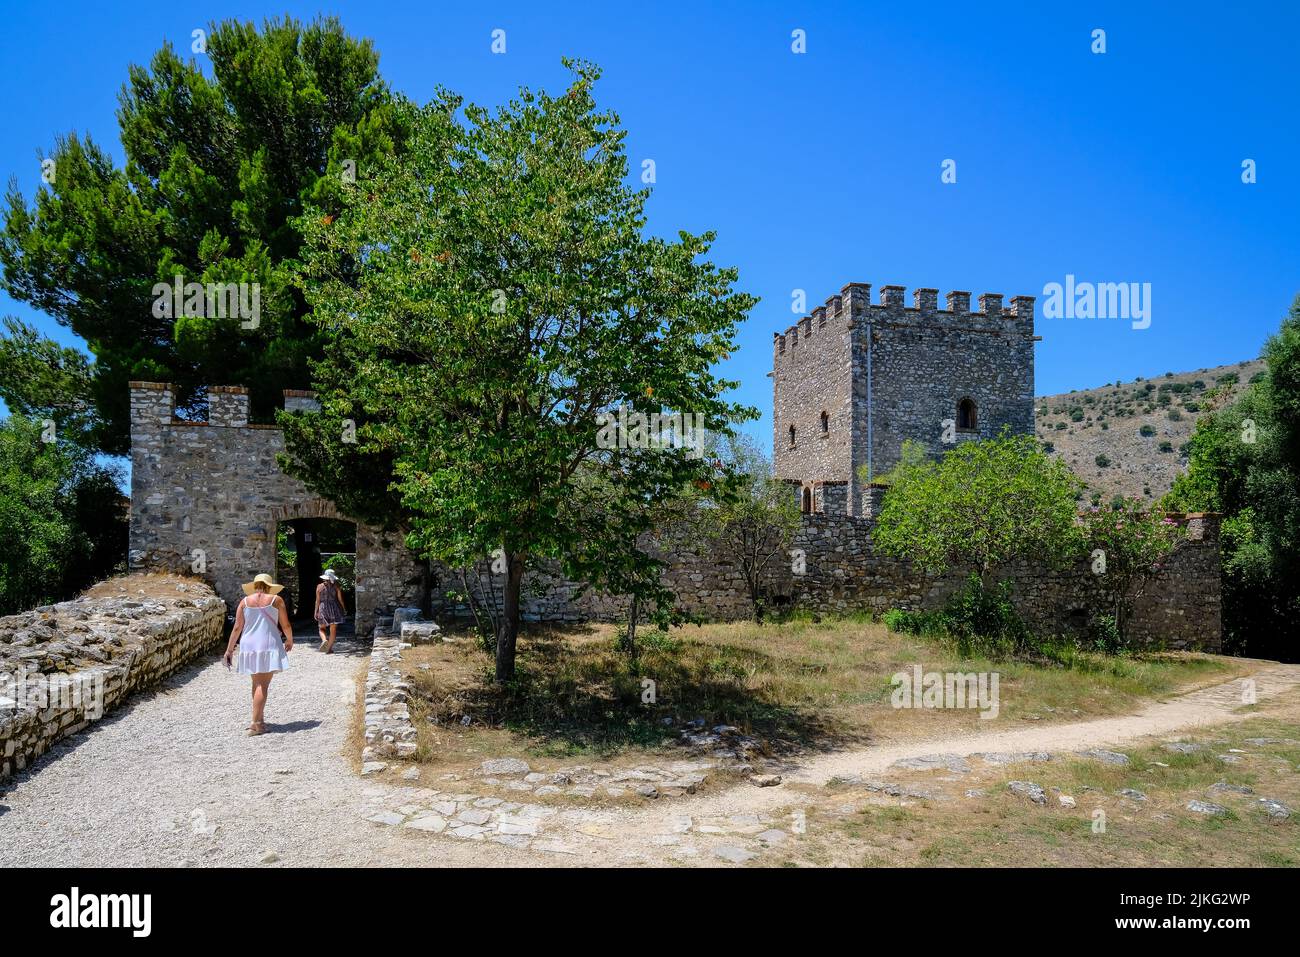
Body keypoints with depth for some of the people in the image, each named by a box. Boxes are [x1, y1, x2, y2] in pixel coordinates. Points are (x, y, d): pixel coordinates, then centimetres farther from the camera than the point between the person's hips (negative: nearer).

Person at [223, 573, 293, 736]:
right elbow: (286, 626, 2)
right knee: (263, 685, -4)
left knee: (257, 683, 16)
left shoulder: (245, 601, 6)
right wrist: (289, 640, 20)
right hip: (269, 646, -3)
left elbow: (237, 627, 4)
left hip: (249, 646, 4)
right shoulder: (276, 600, 0)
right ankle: (256, 724, -9)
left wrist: (229, 649, 11)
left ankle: (260, 718, 23)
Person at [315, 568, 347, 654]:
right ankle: (329, 648, 5)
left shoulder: (319, 587, -2)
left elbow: (318, 600, -1)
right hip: (334, 608, 0)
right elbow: (340, 599, 0)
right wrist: (344, 609, 13)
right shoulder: (336, 586, -3)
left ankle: (324, 640, -13)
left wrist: (316, 612, 6)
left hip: (323, 608, 0)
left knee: (322, 628, 15)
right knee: (333, 630, 6)